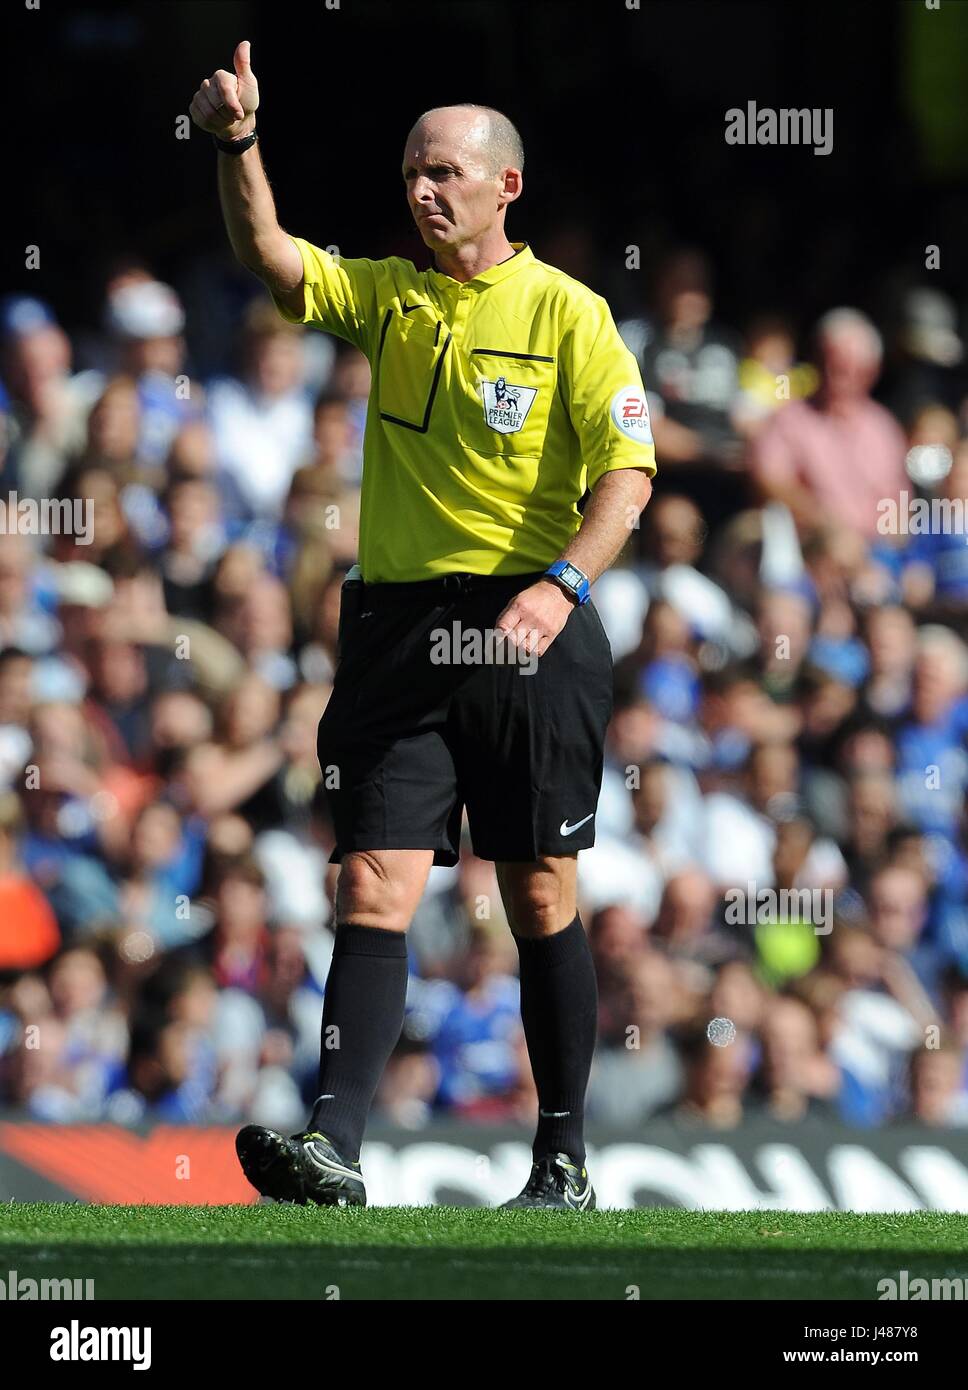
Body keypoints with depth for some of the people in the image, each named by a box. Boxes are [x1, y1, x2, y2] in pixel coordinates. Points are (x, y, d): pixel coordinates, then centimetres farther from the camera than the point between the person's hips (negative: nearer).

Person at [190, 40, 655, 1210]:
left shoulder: (566, 312, 0)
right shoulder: (385, 295, 12)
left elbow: (627, 469, -7)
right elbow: (272, 259, -3)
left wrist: (560, 583, -21)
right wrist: (236, 145, -20)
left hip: (527, 633, -3)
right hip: (396, 627, 3)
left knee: (541, 901, 4)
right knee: (373, 888, -8)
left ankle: (564, 1160, 13)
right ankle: (334, 1147, -17)